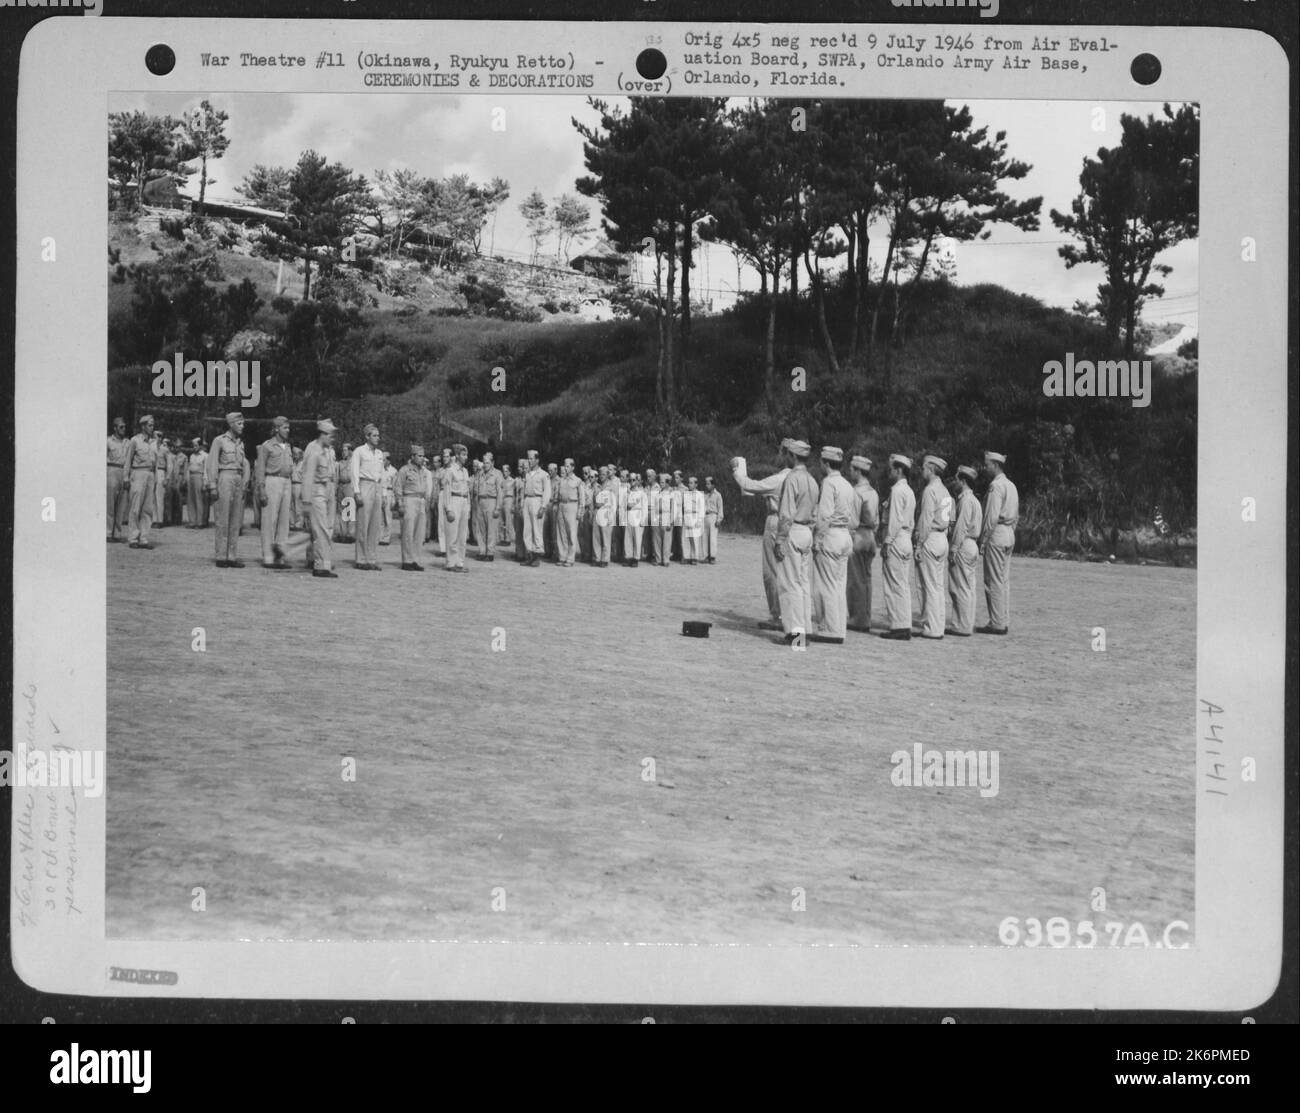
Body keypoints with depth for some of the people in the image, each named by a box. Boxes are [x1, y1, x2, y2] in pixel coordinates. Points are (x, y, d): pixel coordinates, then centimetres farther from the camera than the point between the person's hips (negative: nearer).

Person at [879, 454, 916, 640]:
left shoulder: (897, 490, -12)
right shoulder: (909, 491, 16)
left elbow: (895, 519, -17)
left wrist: (887, 543, -16)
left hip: (896, 539, -9)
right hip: (907, 539, 9)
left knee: (895, 585, -7)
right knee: (905, 586, 10)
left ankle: (898, 627, -7)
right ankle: (905, 626, 12)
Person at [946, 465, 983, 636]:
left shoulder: (966, 500, -13)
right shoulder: (973, 499, 18)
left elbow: (962, 527, -19)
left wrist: (953, 549, -19)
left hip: (963, 545, -10)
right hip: (971, 545, 10)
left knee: (961, 588, -7)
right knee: (967, 588, 10)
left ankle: (963, 627, -6)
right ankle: (965, 624, 13)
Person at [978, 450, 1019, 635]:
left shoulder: (996, 485, -13)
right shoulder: (1011, 486, 16)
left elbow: (992, 516, -18)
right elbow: (1016, 516, 19)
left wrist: (983, 540, -15)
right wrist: (1011, 532, 21)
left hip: (996, 535, -9)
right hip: (1009, 535, 9)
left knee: (994, 581, -7)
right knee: (1004, 580, 10)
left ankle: (997, 624, -7)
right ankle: (1004, 622, 12)